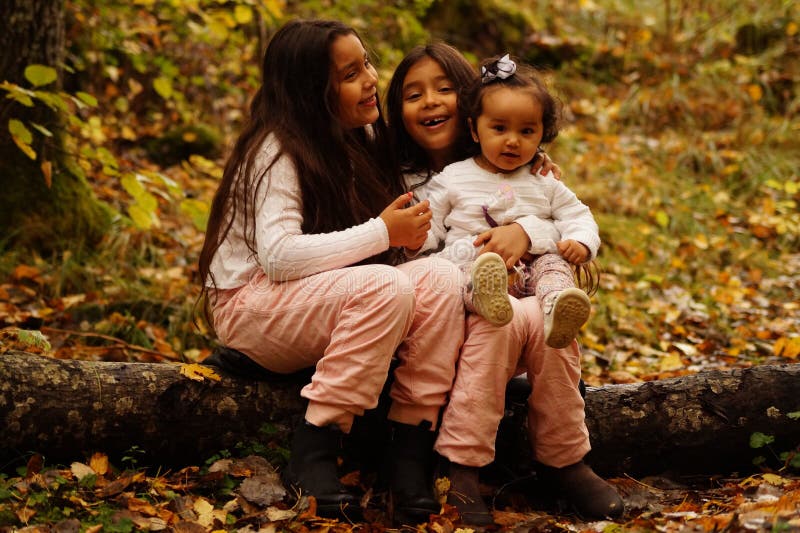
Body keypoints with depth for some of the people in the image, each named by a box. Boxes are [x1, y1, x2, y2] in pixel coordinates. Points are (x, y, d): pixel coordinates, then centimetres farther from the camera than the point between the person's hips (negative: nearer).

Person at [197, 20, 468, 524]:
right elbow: (278, 255, -27)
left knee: (442, 278, -19)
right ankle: (313, 454, -24)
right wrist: (382, 233, -25)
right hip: (251, 304, -7)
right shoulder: (277, 151, -15)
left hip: (333, 302, 7)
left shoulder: (361, 140, 8)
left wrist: (409, 226, -6)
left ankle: (411, 453, -21)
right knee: (387, 288, -33)